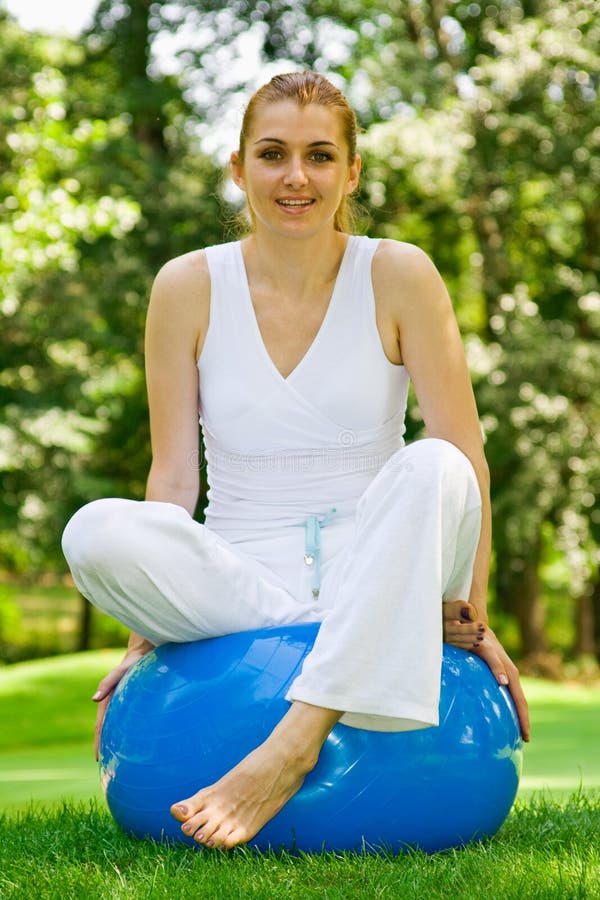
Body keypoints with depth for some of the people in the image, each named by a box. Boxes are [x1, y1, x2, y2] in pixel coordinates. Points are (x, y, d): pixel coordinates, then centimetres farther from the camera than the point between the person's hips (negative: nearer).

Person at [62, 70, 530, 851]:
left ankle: (292, 746, -38)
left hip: (374, 580, 0)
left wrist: (469, 615, -8)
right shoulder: (189, 287, -1)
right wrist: (151, 626, -5)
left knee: (431, 467, -32)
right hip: (238, 587, 1)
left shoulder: (397, 276, -4)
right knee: (96, 532, -28)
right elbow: (173, 475, 1)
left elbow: (466, 461, -4)